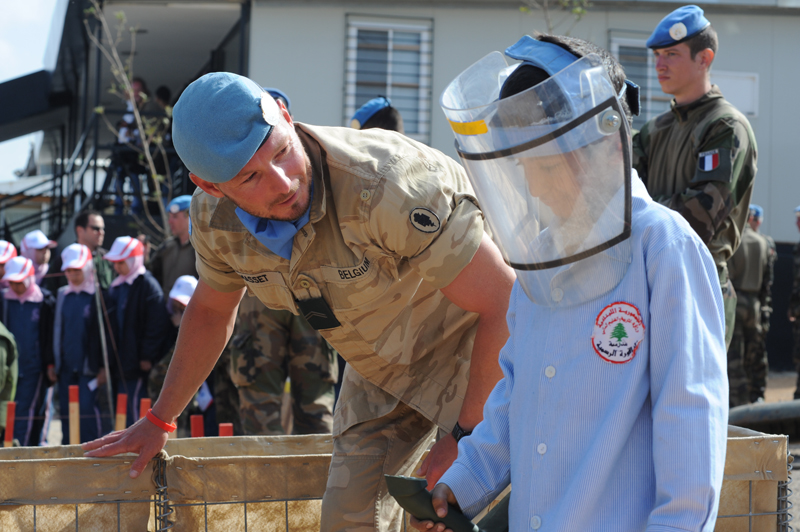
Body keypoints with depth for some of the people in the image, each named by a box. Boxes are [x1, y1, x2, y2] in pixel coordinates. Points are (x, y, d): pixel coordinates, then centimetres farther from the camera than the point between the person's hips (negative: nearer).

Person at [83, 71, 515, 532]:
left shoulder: (384, 187, -39)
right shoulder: (215, 216, -17)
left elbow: (508, 302, -32)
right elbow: (211, 310, 7)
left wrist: (465, 434, -25)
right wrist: (159, 421, 16)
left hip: (478, 343, -5)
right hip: (380, 368, 6)